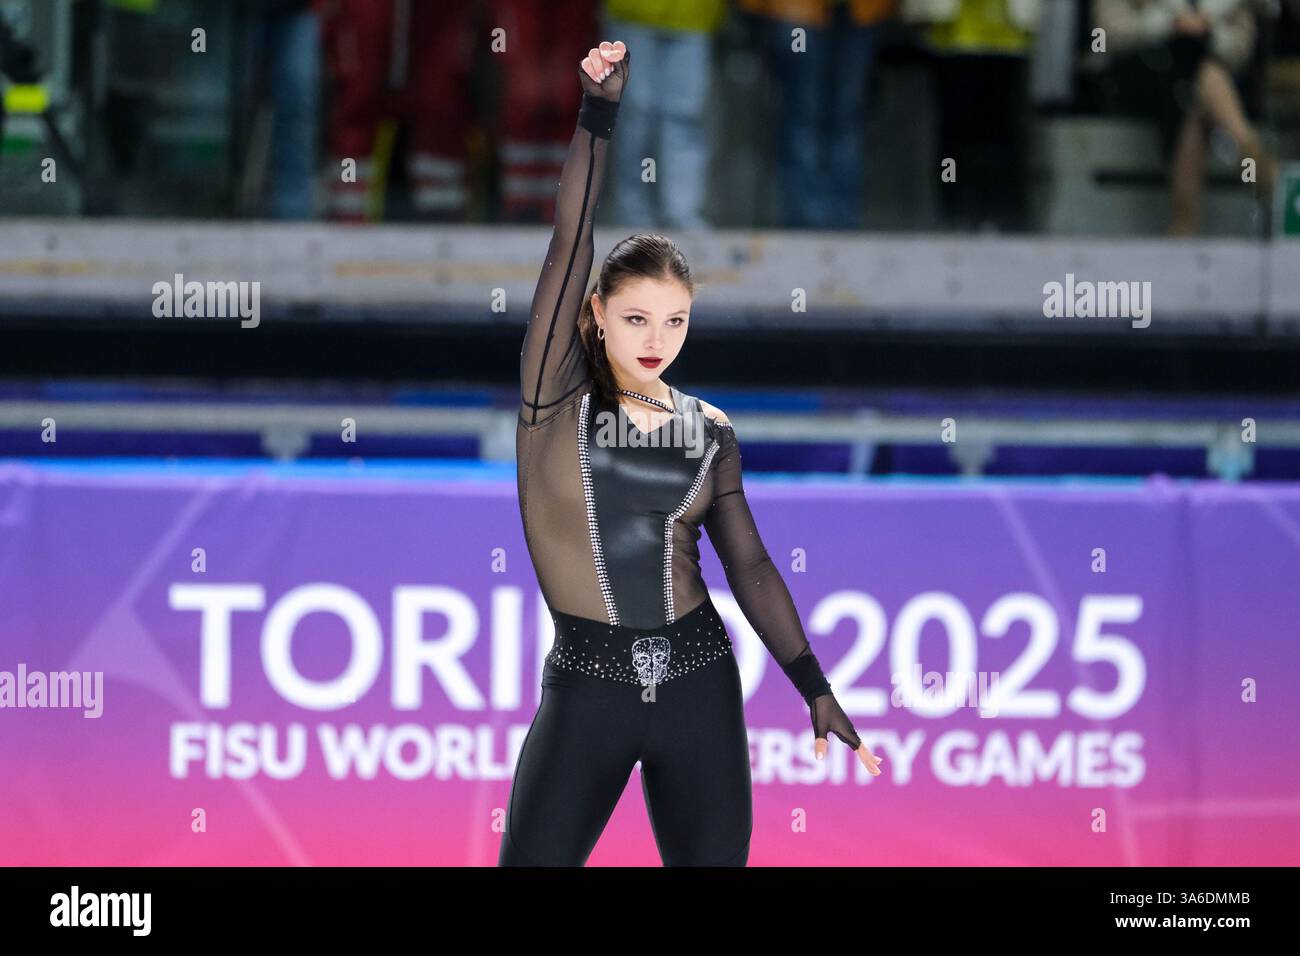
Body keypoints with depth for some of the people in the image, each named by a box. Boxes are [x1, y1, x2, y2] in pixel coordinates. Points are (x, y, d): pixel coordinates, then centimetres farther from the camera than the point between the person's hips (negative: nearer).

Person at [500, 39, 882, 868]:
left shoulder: (710, 431, 6)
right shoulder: (556, 397, -2)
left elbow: (750, 566, 9)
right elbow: (569, 247, -10)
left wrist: (817, 691, 3)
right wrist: (599, 114, -15)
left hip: (698, 682, 2)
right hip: (588, 686, -2)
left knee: (711, 858, 3)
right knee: (532, 857, -6)